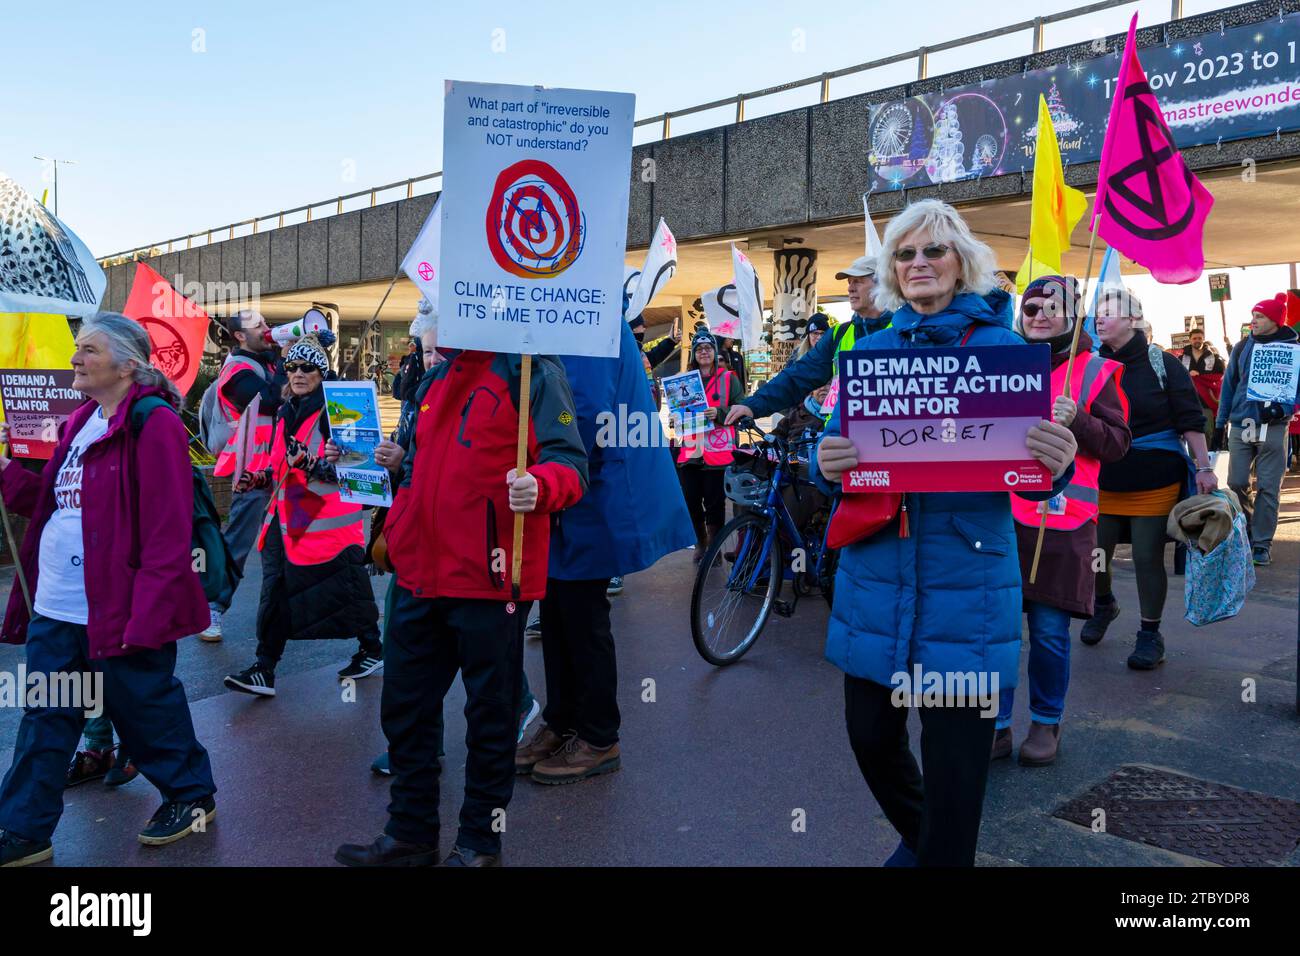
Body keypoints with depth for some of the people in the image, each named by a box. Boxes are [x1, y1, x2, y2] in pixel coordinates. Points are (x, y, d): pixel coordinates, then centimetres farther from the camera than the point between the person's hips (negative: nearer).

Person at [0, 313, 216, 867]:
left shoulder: (153, 425, -15)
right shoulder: (81, 422, 13)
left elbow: (168, 532, -19)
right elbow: (54, 501, 19)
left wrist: (145, 616, -22)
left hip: (118, 610, -8)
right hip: (55, 611, 8)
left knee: (146, 711, 8)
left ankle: (191, 795, 30)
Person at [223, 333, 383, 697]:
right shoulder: (285, 412, 14)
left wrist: (312, 464, -33)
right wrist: (259, 478, 6)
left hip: (328, 520, -6)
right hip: (287, 516, 7)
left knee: (345, 589, 6)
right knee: (275, 590, -1)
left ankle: (372, 650, 28)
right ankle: (264, 669, 3)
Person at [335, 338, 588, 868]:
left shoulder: (531, 369, -8)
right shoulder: (443, 373, 17)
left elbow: (570, 463, -17)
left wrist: (540, 484, -37)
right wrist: (396, 527, 21)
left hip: (488, 578, -8)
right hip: (422, 574, 8)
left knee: (489, 713, 7)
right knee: (404, 705, 16)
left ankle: (480, 842, 25)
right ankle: (410, 833, 34)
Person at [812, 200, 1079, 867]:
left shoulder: (1002, 346, 1)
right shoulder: (870, 350, 9)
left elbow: (1030, 469, 1)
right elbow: (838, 446, 8)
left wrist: (1056, 466, -22)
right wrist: (827, 464, -15)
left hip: (966, 581, -3)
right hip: (876, 577, 3)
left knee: (955, 757, 2)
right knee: (871, 736, 13)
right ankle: (917, 835, 43)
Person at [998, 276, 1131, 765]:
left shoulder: (1095, 372, 3)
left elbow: (1117, 442, -1)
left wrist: (1077, 421, -16)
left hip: (1061, 521, -3)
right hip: (1001, 517, 3)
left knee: (1049, 631, 3)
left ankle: (1046, 724, 23)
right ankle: (995, 726, 16)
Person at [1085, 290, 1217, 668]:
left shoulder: (1163, 364, -6)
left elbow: (1191, 420, -5)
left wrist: (1204, 468, -9)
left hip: (1155, 481, -3)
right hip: (1103, 481, 3)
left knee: (1148, 558, 1)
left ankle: (1150, 634, 18)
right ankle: (1103, 604, 39)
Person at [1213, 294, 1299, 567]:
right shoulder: (1242, 347, 7)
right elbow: (1229, 385, 11)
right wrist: (1220, 424, 9)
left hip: (1273, 428, -3)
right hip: (1240, 426, 3)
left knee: (1268, 488, 0)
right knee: (1236, 483, 3)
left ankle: (1262, 544, 9)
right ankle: (1245, 531, 25)